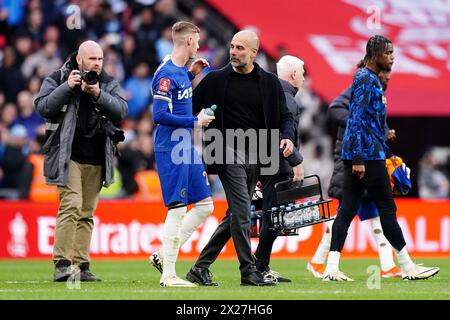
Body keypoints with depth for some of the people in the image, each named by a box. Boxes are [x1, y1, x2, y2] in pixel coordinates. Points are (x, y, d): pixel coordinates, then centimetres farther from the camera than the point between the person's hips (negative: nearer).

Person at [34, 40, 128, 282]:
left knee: (87, 213, 6)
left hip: (96, 160, 4)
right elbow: (43, 107, -8)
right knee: (71, 206, -17)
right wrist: (67, 87, -16)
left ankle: (81, 265, 10)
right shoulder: (58, 79, 3)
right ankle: (61, 264, -17)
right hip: (68, 156, -4)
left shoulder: (108, 84, 10)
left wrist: (98, 95, -17)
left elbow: (121, 110, -4)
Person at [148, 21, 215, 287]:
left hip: (187, 149, 10)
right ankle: (168, 274, -1)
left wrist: (191, 74, 18)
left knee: (205, 204, 11)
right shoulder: (167, 74, -16)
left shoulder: (180, 71, 12)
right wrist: (195, 122, -15)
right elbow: (160, 115, -21)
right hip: (171, 149, -10)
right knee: (177, 210, -7)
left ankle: (164, 255, 15)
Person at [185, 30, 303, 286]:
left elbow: (285, 116, 9)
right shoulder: (216, 80, 2)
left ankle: (201, 268, 14)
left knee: (236, 215, 6)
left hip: (255, 155, 4)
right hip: (228, 152, -4)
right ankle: (249, 272, -11)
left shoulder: (269, 83, 8)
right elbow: (190, 109, 7)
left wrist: (287, 138, -10)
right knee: (241, 210, -14)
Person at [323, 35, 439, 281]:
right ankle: (407, 267, 1)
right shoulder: (366, 79, -12)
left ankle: (332, 268, -2)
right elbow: (357, 119, -19)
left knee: (348, 209, 3)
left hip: (356, 155, 10)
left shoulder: (371, 79, 19)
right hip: (368, 155, -10)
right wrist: (359, 159, -23)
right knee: (387, 208, -4)